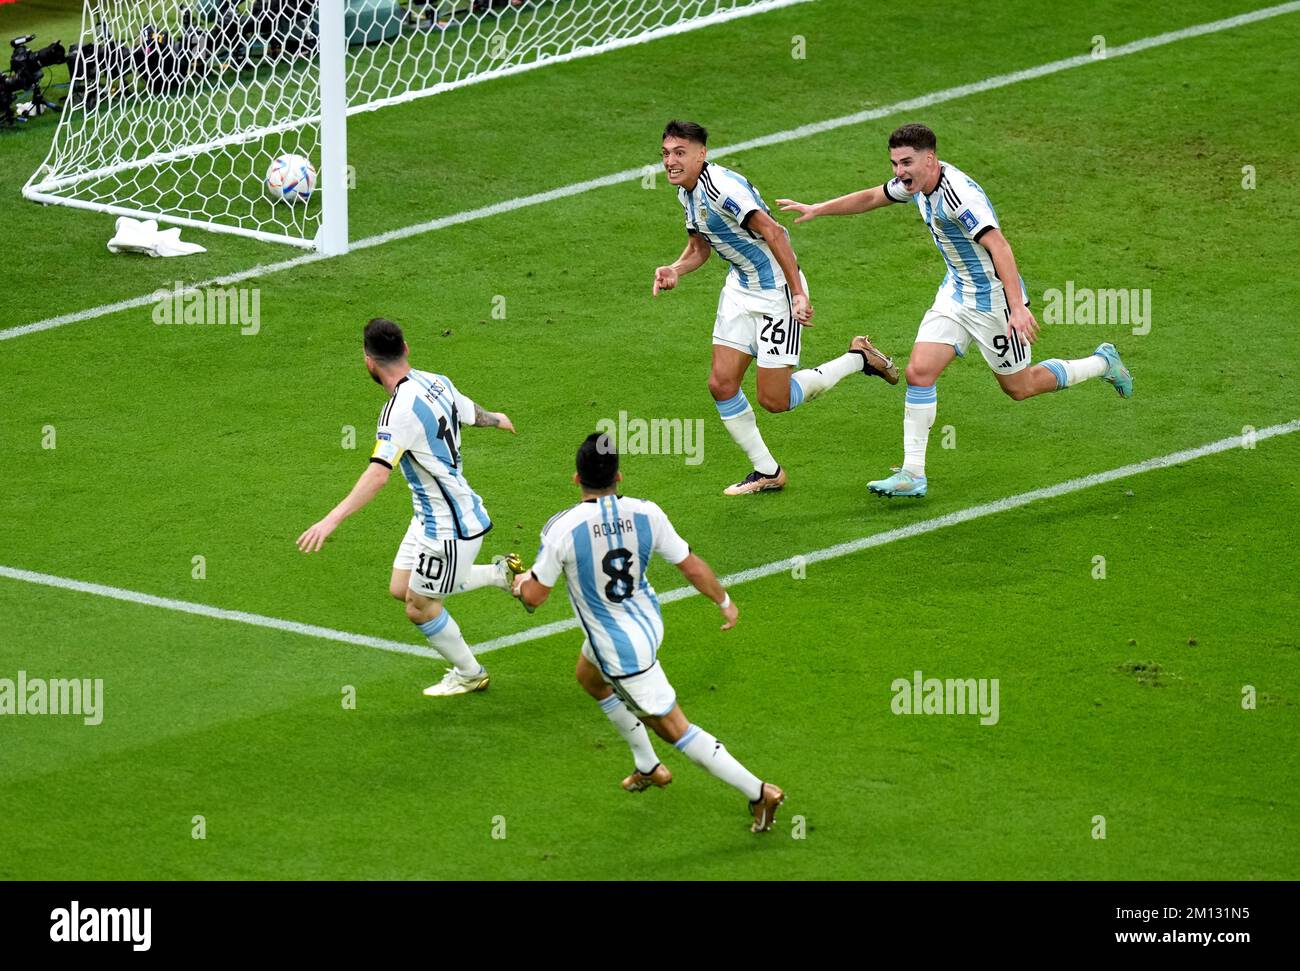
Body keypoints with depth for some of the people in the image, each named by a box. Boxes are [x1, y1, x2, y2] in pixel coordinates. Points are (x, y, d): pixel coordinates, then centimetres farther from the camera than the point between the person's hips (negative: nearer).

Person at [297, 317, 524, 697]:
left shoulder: (401, 410, -29)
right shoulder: (437, 383, -3)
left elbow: (378, 473, -38)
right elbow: (473, 413, 17)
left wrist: (332, 519, -44)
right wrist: (496, 418, 43)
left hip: (451, 527, -9)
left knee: (420, 608, 11)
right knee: (401, 588, 19)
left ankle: (469, 674, 32)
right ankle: (501, 573, 28)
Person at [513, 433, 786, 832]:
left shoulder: (563, 528, -27)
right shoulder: (645, 514, -15)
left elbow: (535, 596, -16)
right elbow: (690, 564, -5)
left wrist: (521, 582, 9)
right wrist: (725, 602, 13)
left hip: (623, 650, -7)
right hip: (647, 620, 7)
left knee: (673, 728, 4)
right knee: (589, 676, 35)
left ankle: (759, 792, 2)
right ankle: (648, 768, 46)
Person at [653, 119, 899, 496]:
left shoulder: (721, 186, -26)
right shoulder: (687, 191, 5)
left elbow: (774, 233, -32)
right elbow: (699, 248, 18)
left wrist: (797, 294, -36)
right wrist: (675, 270, -4)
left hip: (776, 289, -9)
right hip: (740, 287, 9)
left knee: (774, 400, -5)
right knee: (721, 384, 1)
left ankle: (859, 358, 14)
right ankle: (766, 472, 15)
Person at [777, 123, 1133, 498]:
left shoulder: (958, 193, -30)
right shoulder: (916, 182, -3)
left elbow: (999, 247, -37)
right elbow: (871, 197, 17)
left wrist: (1017, 307, -44)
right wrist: (816, 210, 14)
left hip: (993, 300, -8)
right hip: (955, 294, 8)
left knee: (1019, 387, 10)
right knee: (918, 372, -6)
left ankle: (1103, 363, 32)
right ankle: (912, 474, -3)